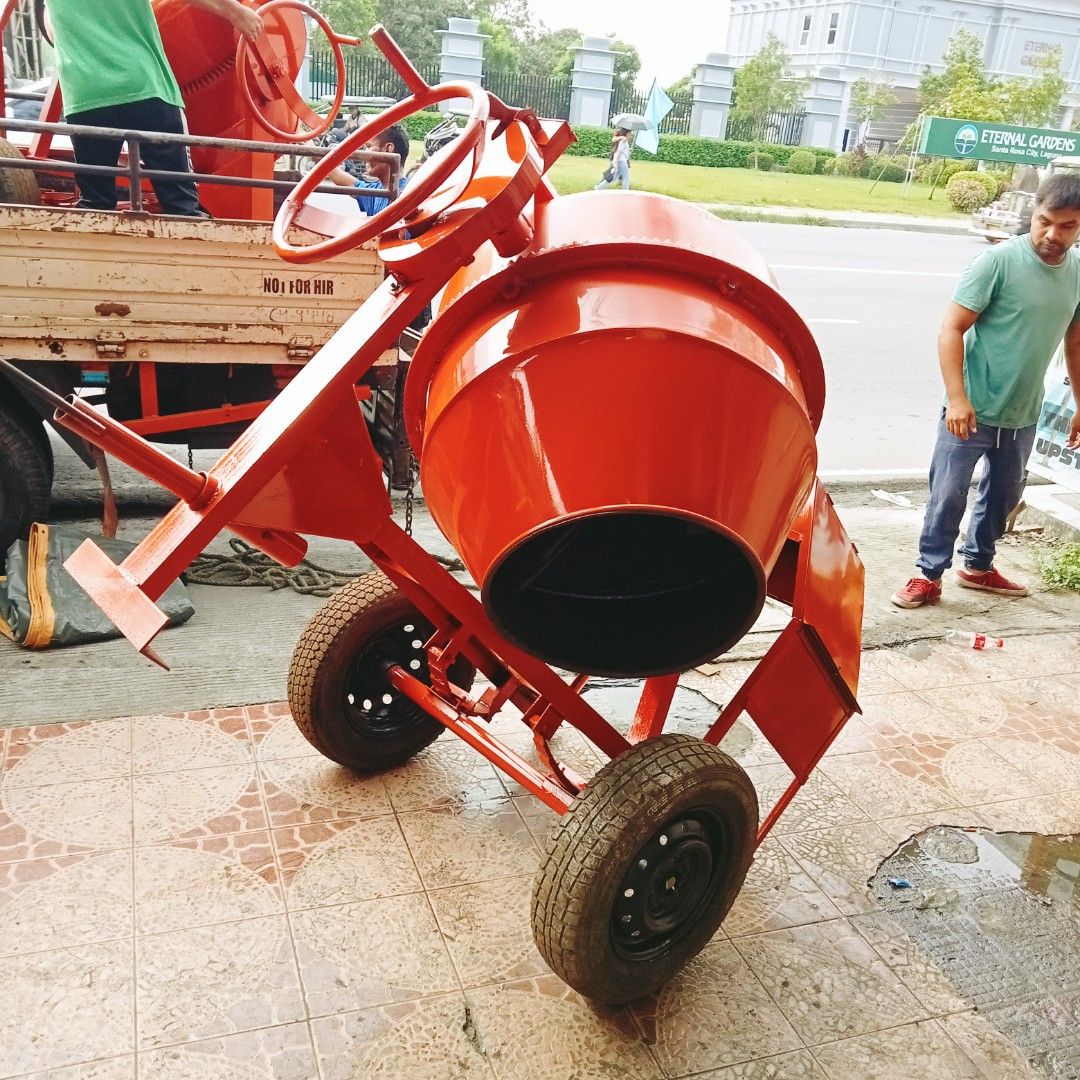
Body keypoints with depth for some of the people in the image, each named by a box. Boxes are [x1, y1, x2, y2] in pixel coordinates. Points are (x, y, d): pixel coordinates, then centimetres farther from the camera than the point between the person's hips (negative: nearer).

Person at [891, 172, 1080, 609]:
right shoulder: (999, 261, -15)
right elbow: (952, 329, -16)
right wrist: (957, 398, -23)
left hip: (1022, 416, 6)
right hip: (973, 410, -6)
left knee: (1003, 495, 19)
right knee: (948, 495, -1)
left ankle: (977, 565, 37)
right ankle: (929, 575, 13)